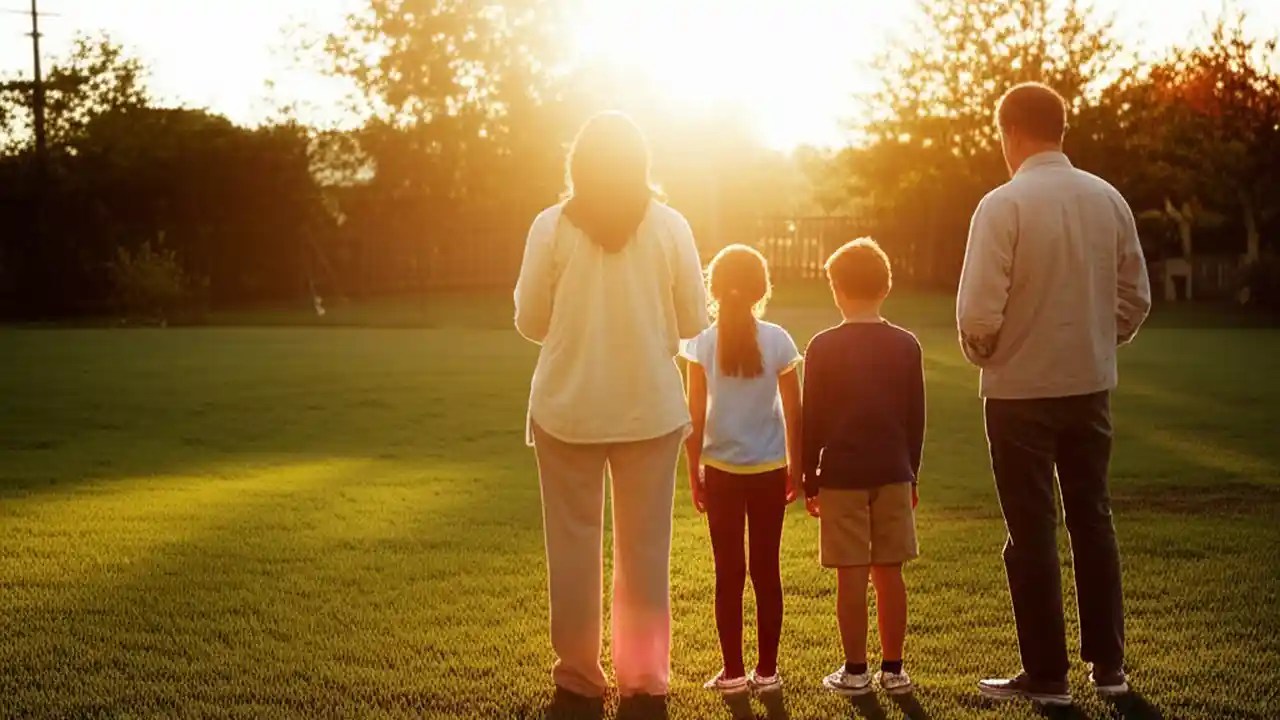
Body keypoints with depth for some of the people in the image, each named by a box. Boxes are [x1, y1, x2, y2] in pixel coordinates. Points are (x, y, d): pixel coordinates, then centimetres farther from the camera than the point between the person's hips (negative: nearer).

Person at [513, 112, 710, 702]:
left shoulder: (551, 227, -7)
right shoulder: (670, 226, -5)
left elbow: (530, 322, -3)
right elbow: (693, 321, 0)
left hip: (567, 410, -1)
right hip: (651, 410, 1)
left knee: (574, 542, 10)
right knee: (645, 543, 11)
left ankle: (580, 670, 15)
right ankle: (645, 671, 17)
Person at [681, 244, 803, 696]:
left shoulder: (703, 344, -6)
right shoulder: (777, 341, -5)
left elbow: (696, 416, -5)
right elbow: (793, 412, -1)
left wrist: (693, 471, 5)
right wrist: (795, 468, 9)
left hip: (721, 470, 0)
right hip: (769, 470, 1)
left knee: (728, 573, 6)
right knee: (766, 570, 8)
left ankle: (733, 672, 9)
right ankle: (766, 670, 13)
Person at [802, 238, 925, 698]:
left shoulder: (824, 348, -6)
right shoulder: (906, 346, 3)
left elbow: (813, 421, -3)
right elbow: (916, 419, 7)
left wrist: (810, 480, 5)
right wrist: (911, 475, 17)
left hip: (842, 475, -3)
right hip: (892, 473, 3)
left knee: (851, 574, 0)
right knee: (889, 572, 8)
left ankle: (855, 671, 5)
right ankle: (893, 669, 12)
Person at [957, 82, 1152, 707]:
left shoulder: (1004, 205, -16)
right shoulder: (1108, 200, 0)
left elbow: (979, 312, -19)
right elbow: (1135, 298, 4)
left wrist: (982, 354, 0)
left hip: (1021, 391, -5)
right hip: (1091, 386, 5)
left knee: (1032, 530, 5)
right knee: (1092, 519, 17)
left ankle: (1046, 675, 12)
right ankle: (1108, 665, 24)